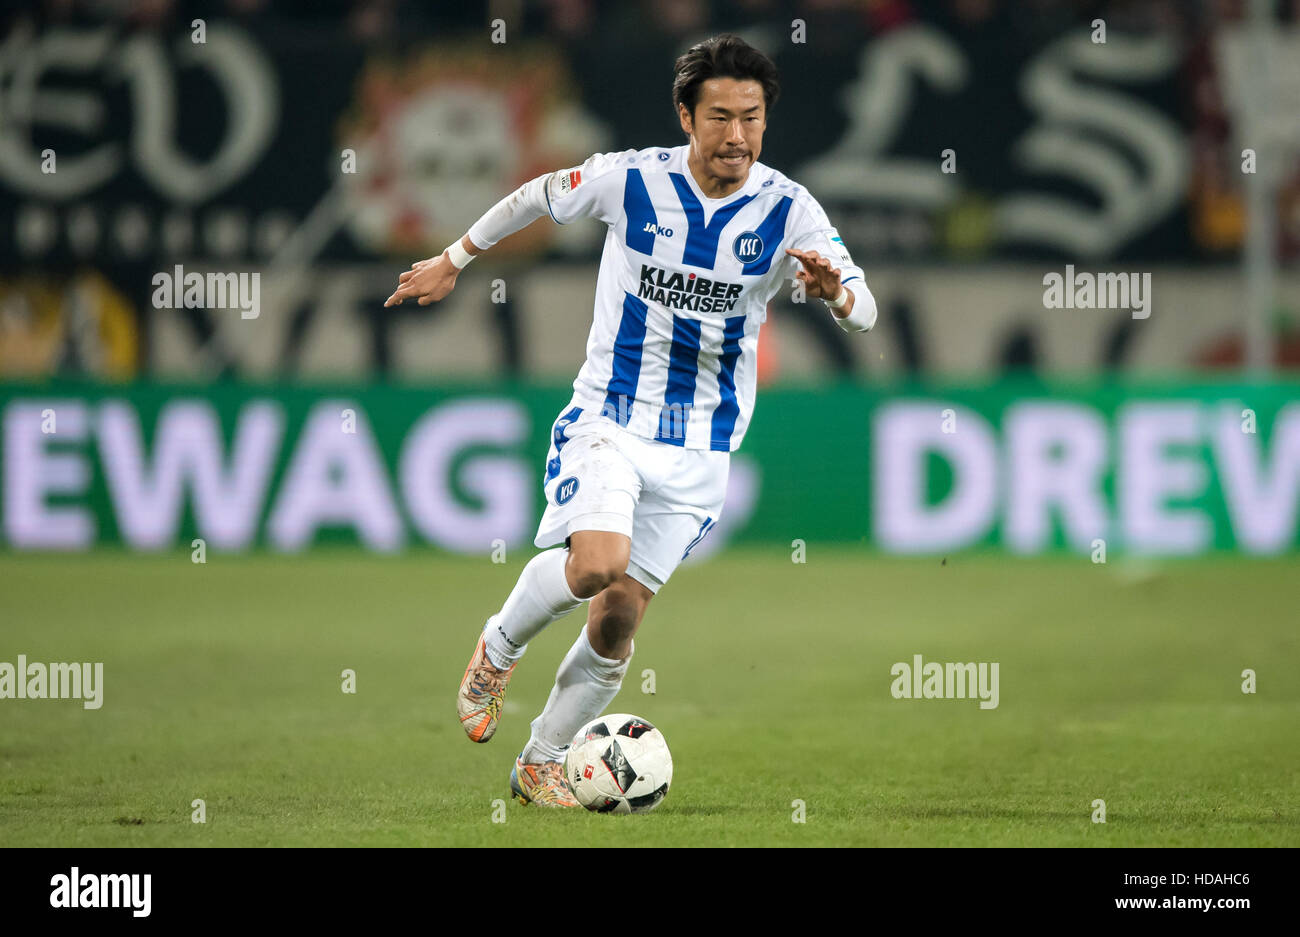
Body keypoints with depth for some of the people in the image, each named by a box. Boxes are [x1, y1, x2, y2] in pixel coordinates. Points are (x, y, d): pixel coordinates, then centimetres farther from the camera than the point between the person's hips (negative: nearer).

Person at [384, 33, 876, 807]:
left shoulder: (788, 211, -9)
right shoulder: (632, 179, -9)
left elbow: (864, 313, -18)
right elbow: (537, 198, 9)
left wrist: (833, 290, -41)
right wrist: (453, 262, 16)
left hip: (700, 444, 1)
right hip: (607, 416, -1)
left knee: (619, 620, 2)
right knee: (597, 563, -26)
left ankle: (542, 763, 22)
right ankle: (499, 650, 4)